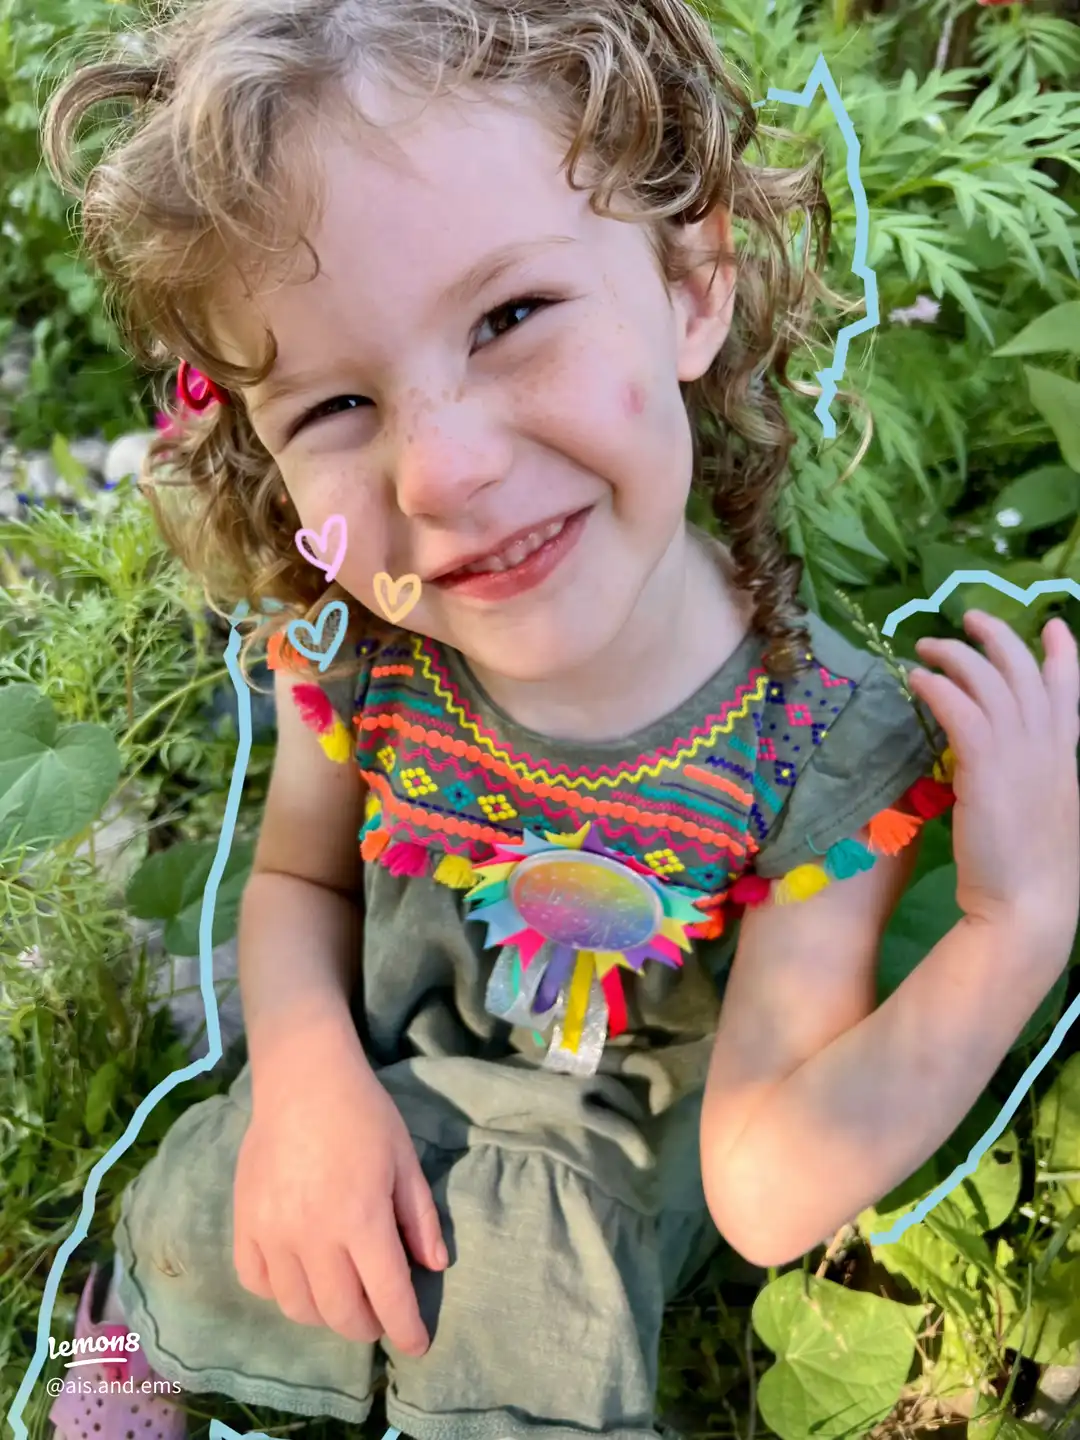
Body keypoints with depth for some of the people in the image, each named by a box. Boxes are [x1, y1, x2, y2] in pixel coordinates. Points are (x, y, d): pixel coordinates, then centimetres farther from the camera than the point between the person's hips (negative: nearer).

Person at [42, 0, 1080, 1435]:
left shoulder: (832, 752, -29)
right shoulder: (351, 656, -20)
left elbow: (769, 1192, -27)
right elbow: (296, 879, 1)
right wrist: (306, 1075, -20)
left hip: (597, 1194, -2)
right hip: (351, 1114, 3)